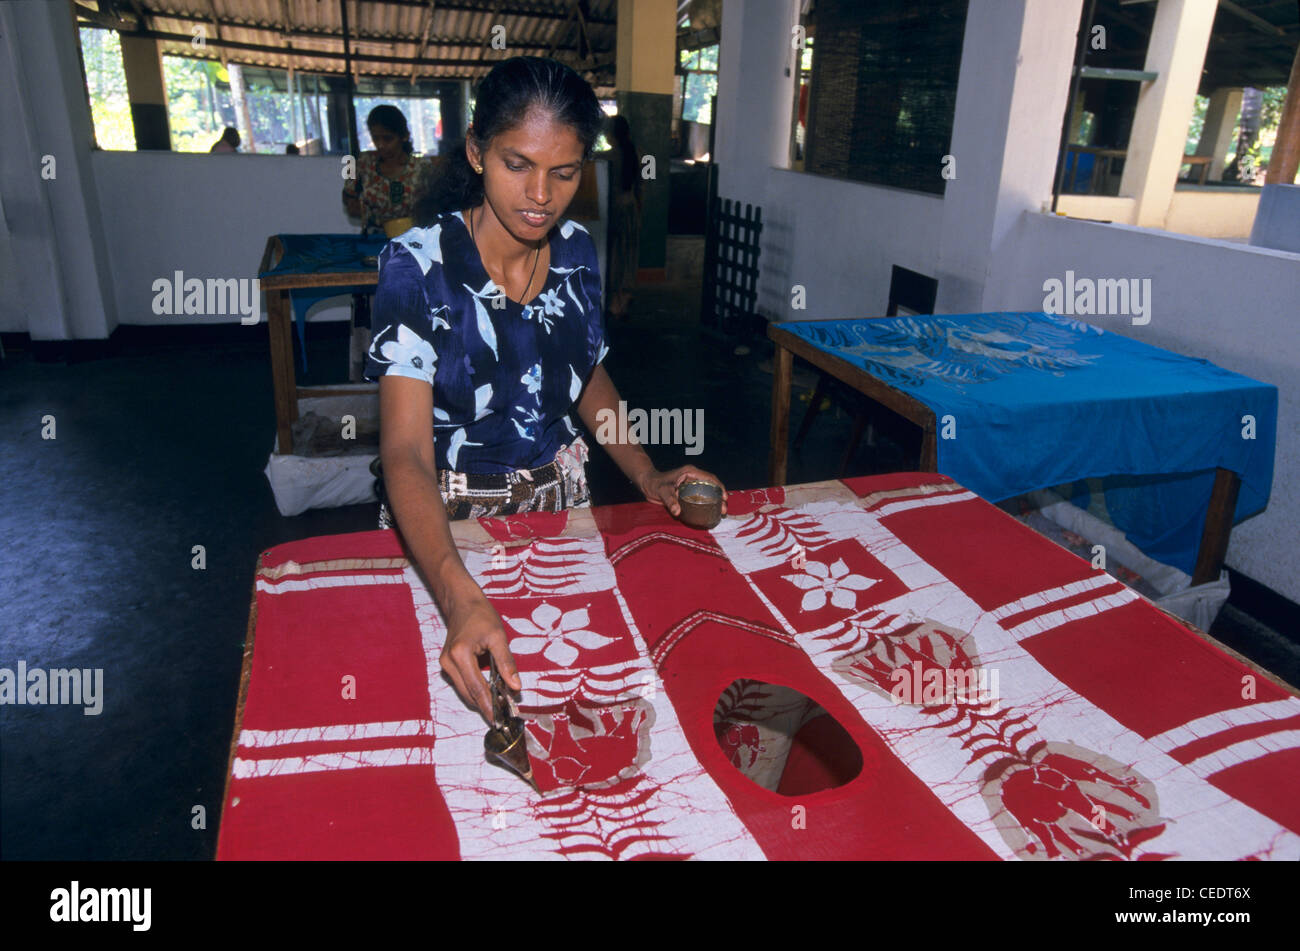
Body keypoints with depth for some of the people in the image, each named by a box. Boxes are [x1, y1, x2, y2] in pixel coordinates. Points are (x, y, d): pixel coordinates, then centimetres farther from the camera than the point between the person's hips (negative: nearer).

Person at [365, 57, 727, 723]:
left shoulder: (576, 251, -4)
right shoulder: (417, 265, -20)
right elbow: (406, 453, -28)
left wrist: (649, 478, -4)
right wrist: (462, 601, -44)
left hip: (558, 498, 4)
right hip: (444, 517, -4)